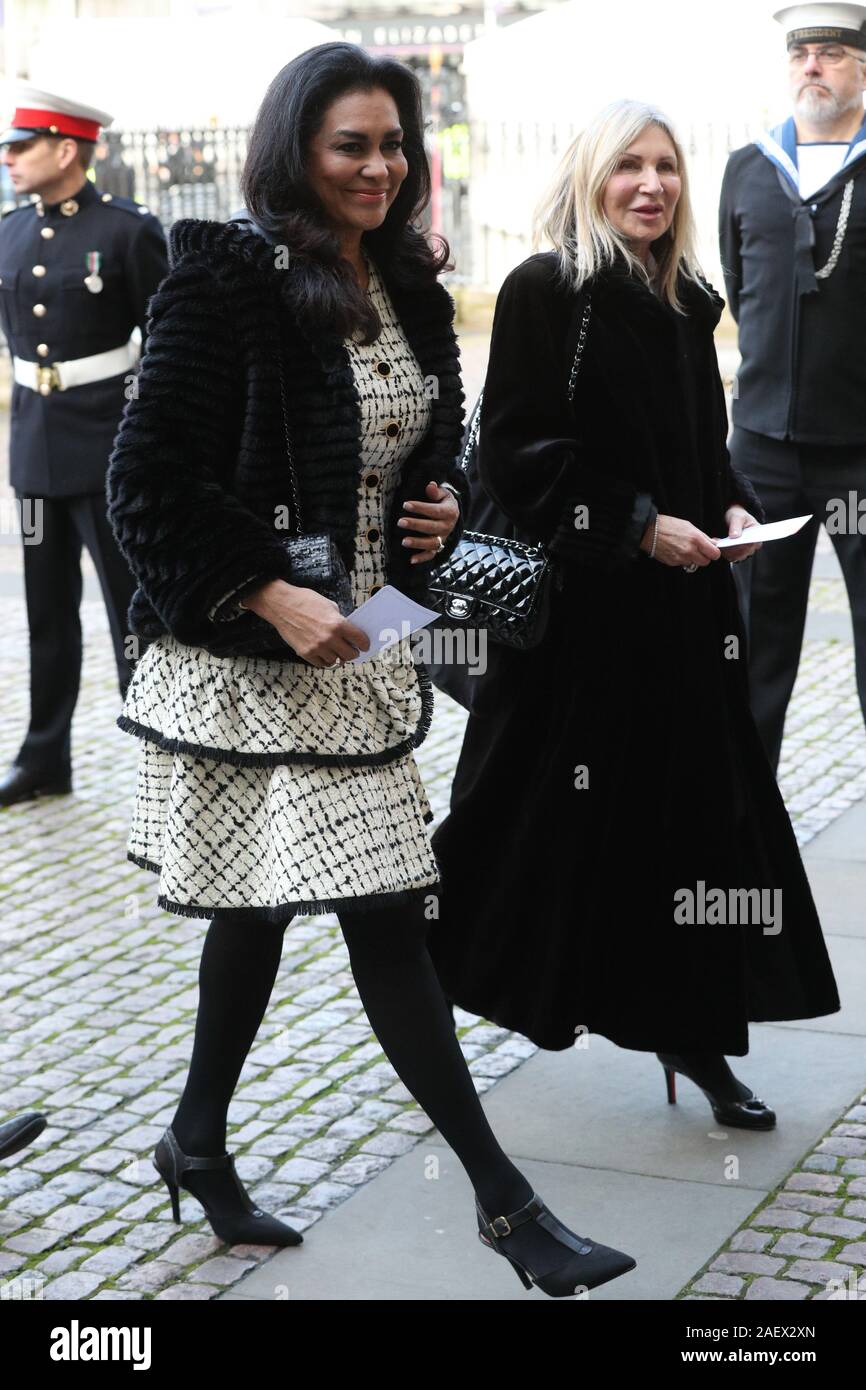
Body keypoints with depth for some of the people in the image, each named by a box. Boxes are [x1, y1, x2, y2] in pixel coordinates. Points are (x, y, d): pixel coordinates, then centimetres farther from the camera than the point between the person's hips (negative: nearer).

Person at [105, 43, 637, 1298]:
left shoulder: (411, 289, 9)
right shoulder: (227, 278, -14)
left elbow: (433, 442, 24)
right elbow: (149, 485, -15)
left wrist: (441, 504, 2)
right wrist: (271, 595, -22)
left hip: (361, 648, 8)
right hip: (247, 654, -8)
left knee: (263, 901, 16)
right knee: (384, 914, -6)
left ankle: (199, 1145, 34)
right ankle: (501, 1197, 3)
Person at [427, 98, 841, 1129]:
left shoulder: (687, 301, 10)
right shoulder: (543, 291, -9)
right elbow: (515, 451, -14)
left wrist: (732, 508, 1)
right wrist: (639, 524, -17)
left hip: (681, 599, 6)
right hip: (577, 598, -6)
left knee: (700, 801, 5)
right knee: (564, 807, 3)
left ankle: (692, 1030, 15)